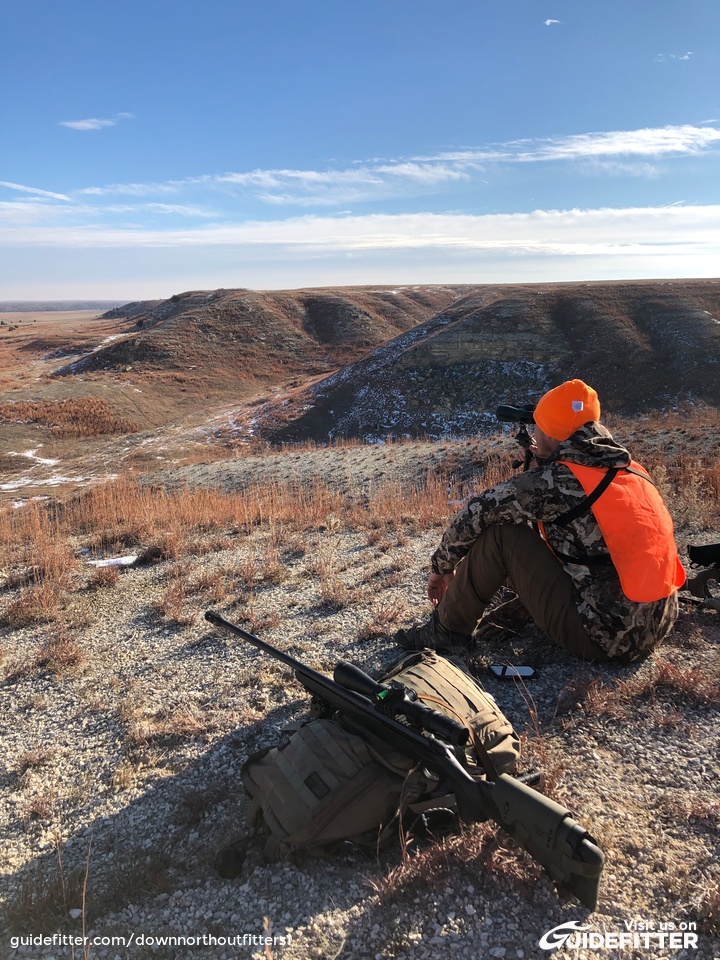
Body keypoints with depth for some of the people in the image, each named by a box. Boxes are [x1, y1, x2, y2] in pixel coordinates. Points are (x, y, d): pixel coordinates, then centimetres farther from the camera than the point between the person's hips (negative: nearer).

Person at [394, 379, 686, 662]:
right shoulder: (631, 468, 6)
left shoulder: (553, 479, -14)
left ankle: (447, 630, 8)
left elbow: (473, 515, -8)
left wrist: (442, 566, 7)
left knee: (499, 531, -4)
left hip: (601, 638, -8)